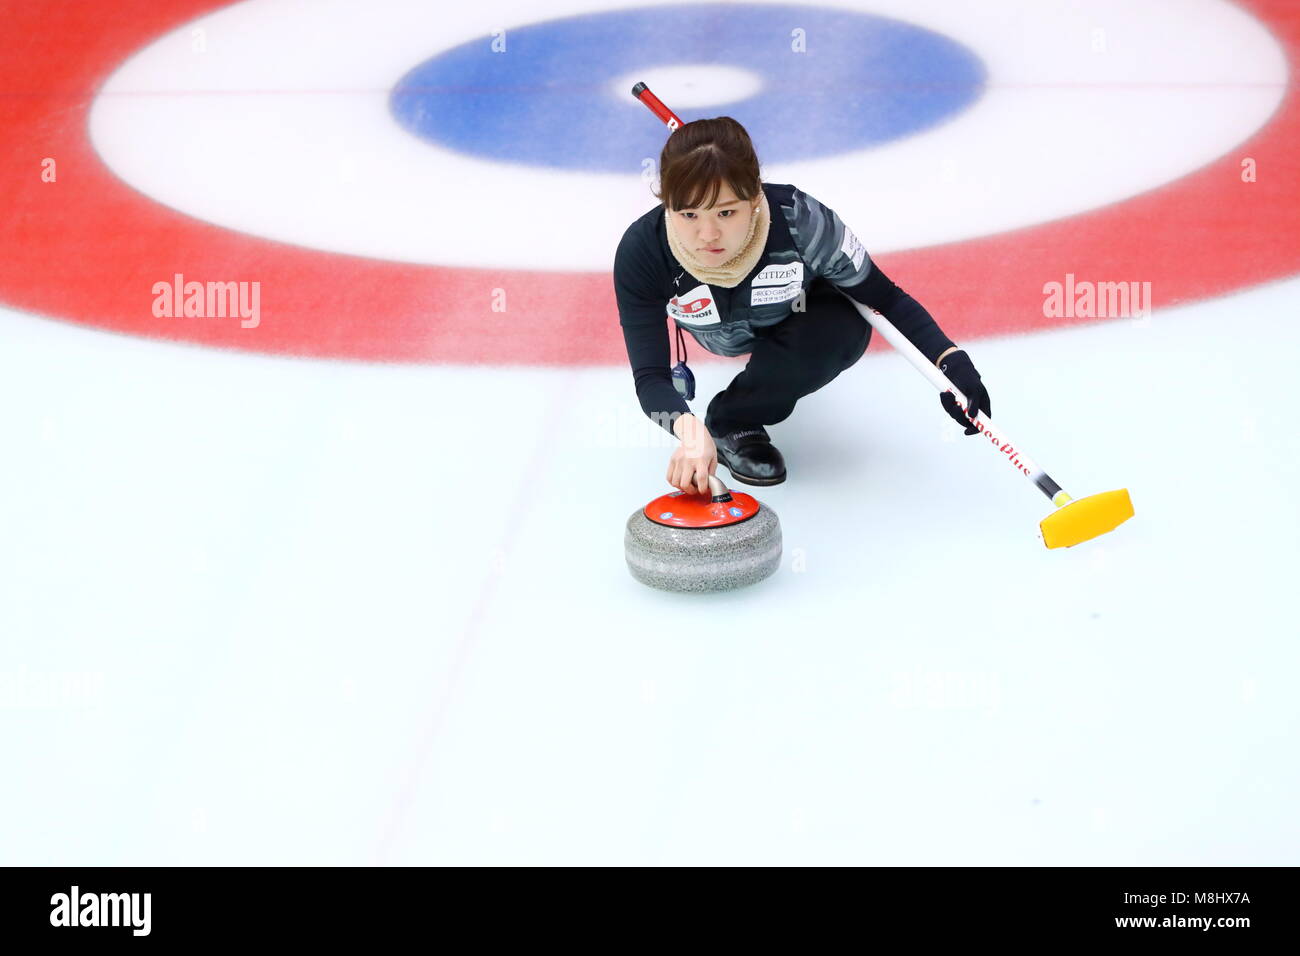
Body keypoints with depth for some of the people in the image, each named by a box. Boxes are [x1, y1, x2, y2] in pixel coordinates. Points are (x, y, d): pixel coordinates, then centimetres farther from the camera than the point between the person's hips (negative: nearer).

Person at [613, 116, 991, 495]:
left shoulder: (800, 221, -38)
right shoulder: (641, 251, -35)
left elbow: (885, 298, -24)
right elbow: (649, 375, -35)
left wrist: (951, 360, -38)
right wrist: (689, 429, -56)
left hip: (797, 318, -3)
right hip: (721, 336, 3)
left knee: (847, 329, -32)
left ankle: (731, 419, -11)